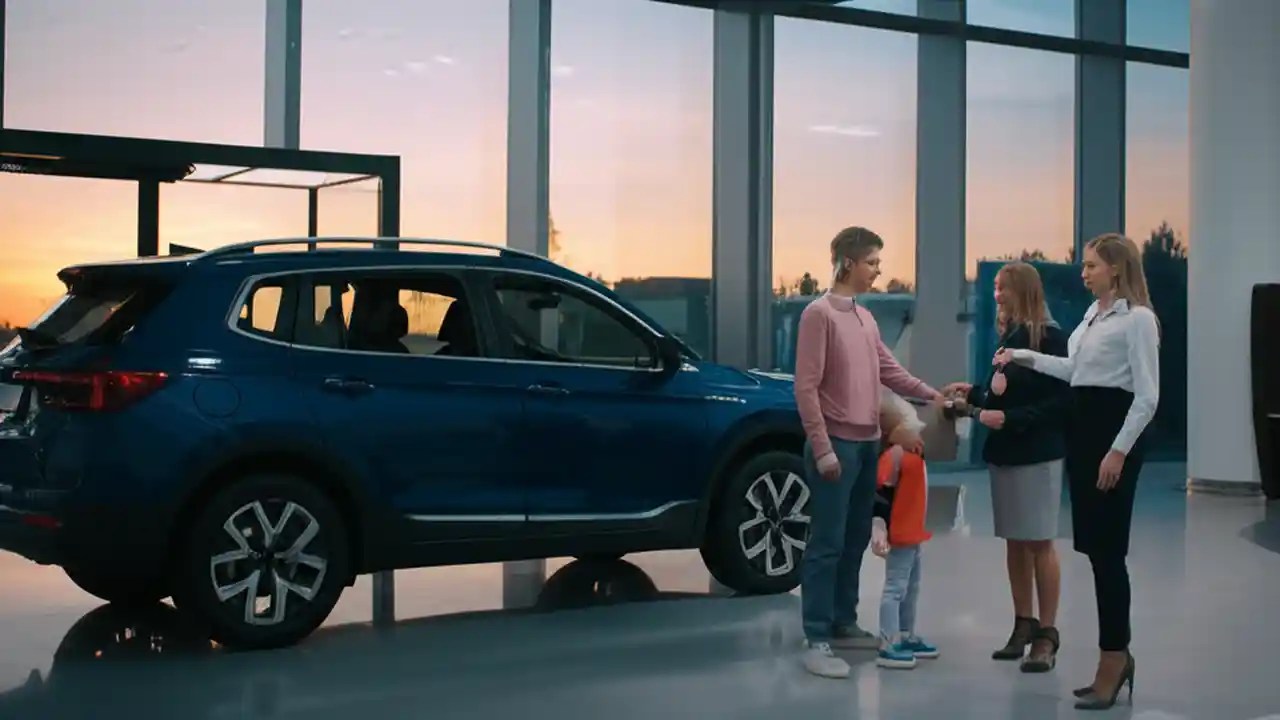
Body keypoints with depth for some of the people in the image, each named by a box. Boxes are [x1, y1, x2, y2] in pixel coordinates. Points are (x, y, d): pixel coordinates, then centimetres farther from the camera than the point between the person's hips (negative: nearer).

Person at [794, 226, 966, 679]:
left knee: (856, 541, 13)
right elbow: (806, 388, -15)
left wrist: (932, 395, 5)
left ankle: (844, 625, 24)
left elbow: (889, 370, 18)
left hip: (868, 444, 8)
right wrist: (822, 448, -18)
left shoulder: (865, 318, 13)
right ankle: (816, 641, -2)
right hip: (837, 445, -8)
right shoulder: (819, 314, -11)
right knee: (827, 544, -6)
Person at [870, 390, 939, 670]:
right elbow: (880, 494, -28)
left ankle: (907, 638, 32)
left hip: (913, 532, 11)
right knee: (895, 587, -7)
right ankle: (888, 647, -4)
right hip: (900, 534, -11)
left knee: (911, 587, 20)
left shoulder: (911, 452, 7)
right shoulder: (894, 454, -21)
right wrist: (880, 529, -34)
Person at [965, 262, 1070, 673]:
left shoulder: (1050, 337, -11)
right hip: (1002, 452, 7)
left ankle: (1047, 634, 3)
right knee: (1014, 542, 10)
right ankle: (1023, 624, 19)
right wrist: (974, 396, 1)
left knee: (1040, 543, -3)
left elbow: (1060, 400, -16)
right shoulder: (1006, 335, 10)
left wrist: (1011, 419, -19)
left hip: (1037, 454, -7)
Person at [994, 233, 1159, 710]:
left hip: (1114, 427, -9)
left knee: (1107, 548, -6)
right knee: (1094, 546, 10)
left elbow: (1147, 396, -17)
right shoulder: (1093, 313, 15)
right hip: (1082, 425, 9)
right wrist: (1023, 357, 26)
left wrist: (1119, 451, -21)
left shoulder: (1138, 318, -13)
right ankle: (1117, 656, 19)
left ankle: (1113, 660, 3)